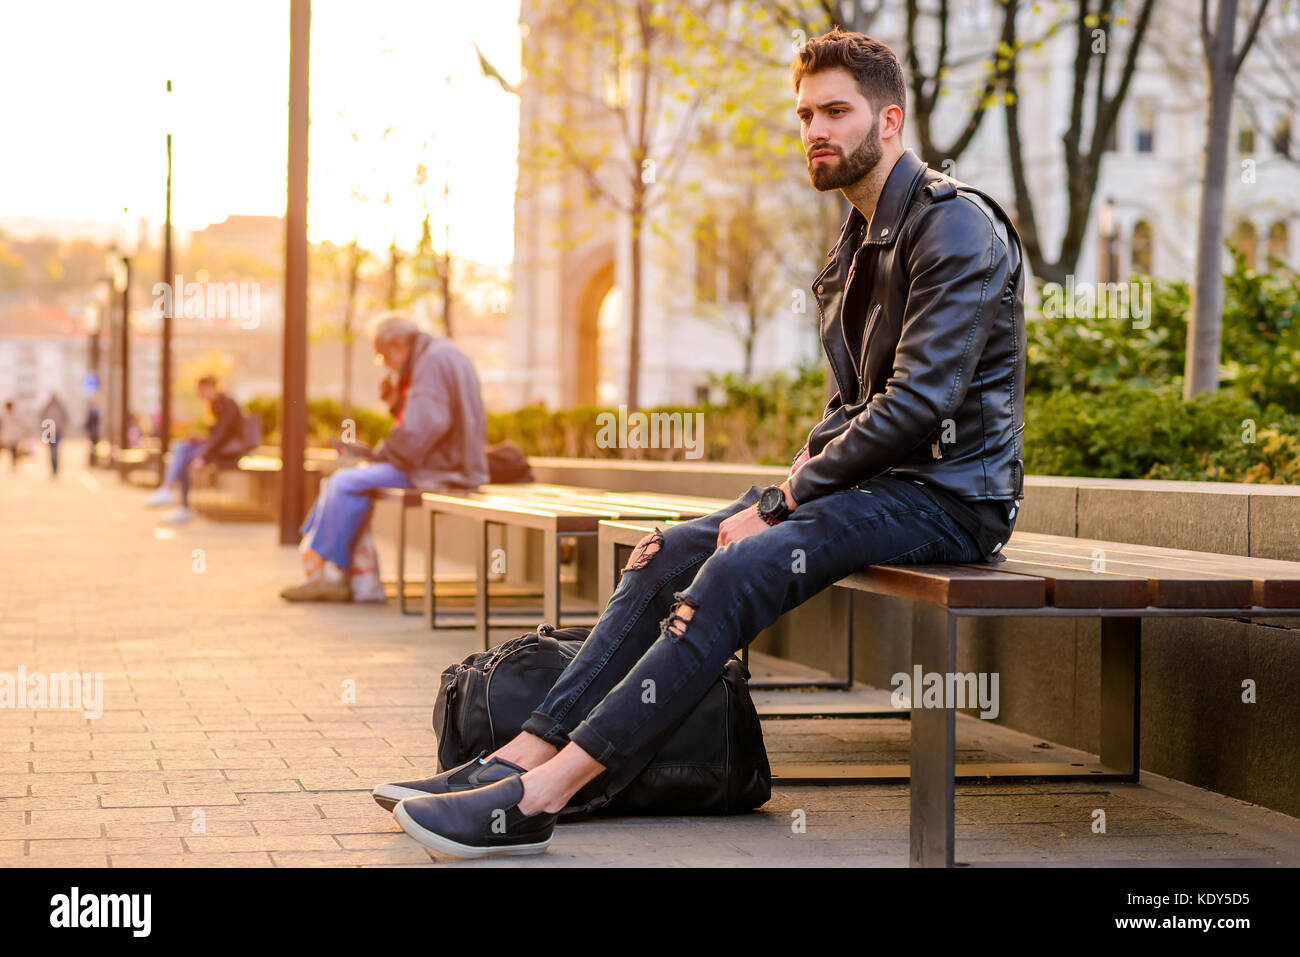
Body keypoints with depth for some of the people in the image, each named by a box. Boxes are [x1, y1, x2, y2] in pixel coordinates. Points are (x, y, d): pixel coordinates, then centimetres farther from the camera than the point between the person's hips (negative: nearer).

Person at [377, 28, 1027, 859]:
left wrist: (782, 503, -17)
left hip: (948, 494, -9)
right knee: (668, 557, -2)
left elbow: (917, 403, -21)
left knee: (740, 570, -28)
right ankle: (525, 754, -5)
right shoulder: (861, 241, 18)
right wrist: (801, 475, -1)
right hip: (879, 478, 9)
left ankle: (538, 798, -30)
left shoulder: (956, 227, -13)